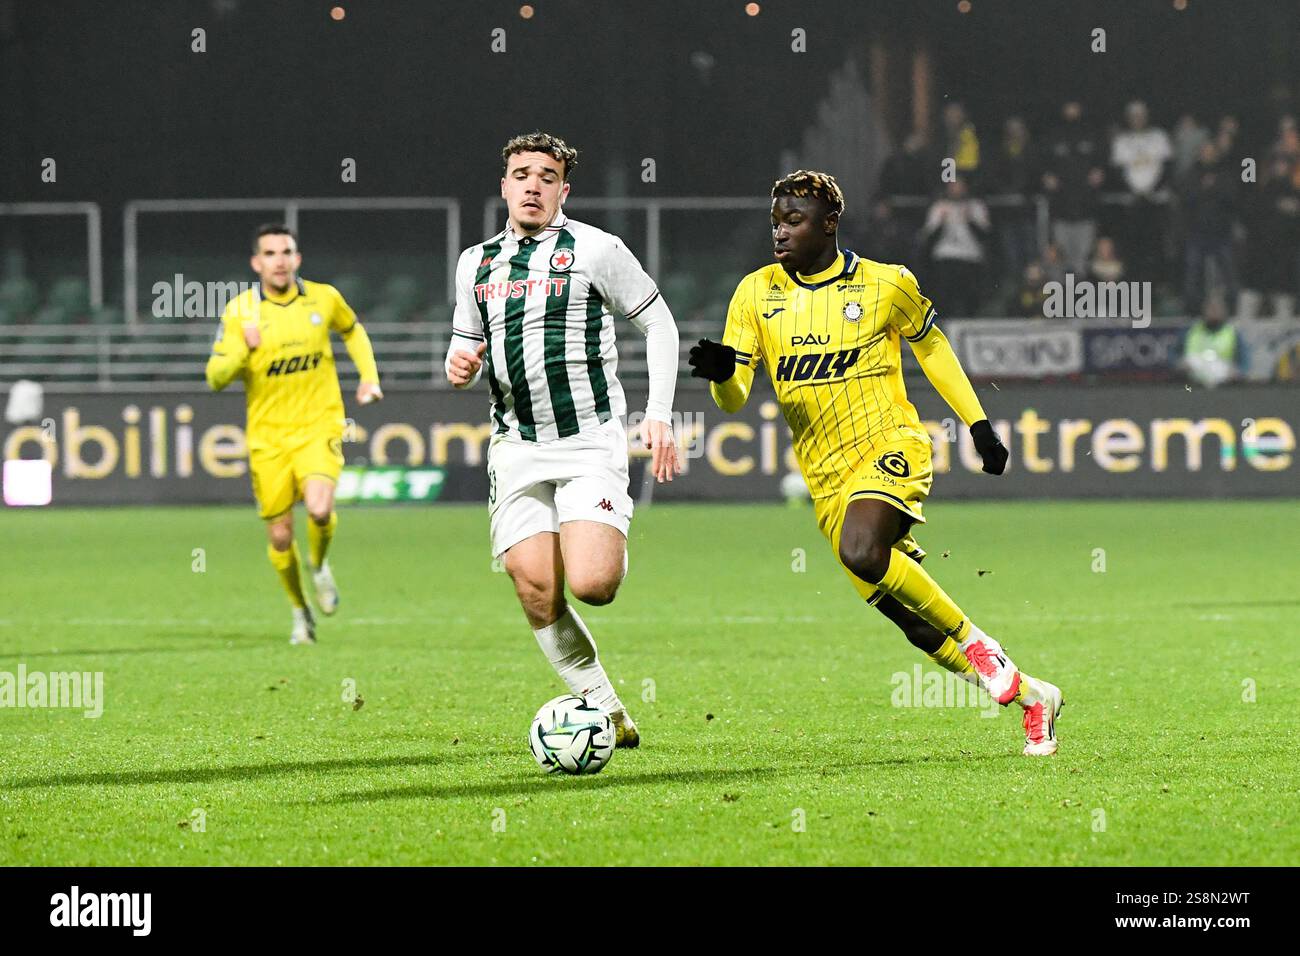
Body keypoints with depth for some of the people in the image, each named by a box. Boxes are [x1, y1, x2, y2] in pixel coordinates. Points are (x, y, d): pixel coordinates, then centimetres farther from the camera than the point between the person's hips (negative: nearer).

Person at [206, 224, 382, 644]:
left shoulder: (323, 298, -1)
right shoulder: (239, 310, -6)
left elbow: (352, 330, 21)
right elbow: (215, 377, -6)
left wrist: (369, 375, 9)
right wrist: (243, 349, -24)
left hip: (318, 427, 0)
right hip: (268, 436, 1)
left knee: (319, 510, -25)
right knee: (279, 536, 2)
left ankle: (319, 565, 9)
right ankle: (301, 611, 28)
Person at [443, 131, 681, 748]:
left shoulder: (595, 249, -1)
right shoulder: (476, 263, 13)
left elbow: (658, 325, 4)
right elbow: (466, 348, 24)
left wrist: (658, 415, -4)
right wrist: (459, 366, -2)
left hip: (590, 442, -4)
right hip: (516, 447, 4)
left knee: (591, 585, -20)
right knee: (536, 592, -9)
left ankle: (612, 540, 15)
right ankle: (605, 710, 4)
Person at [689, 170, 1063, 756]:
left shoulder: (885, 285, -3)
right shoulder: (756, 294, 2)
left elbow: (930, 343, 14)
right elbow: (733, 400, -1)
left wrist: (978, 425, 13)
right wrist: (721, 373, -25)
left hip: (891, 448, -4)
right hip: (826, 479, 4)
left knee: (861, 552, -34)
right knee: (913, 623, 2)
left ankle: (975, 641, -14)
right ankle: (1030, 695, 21)